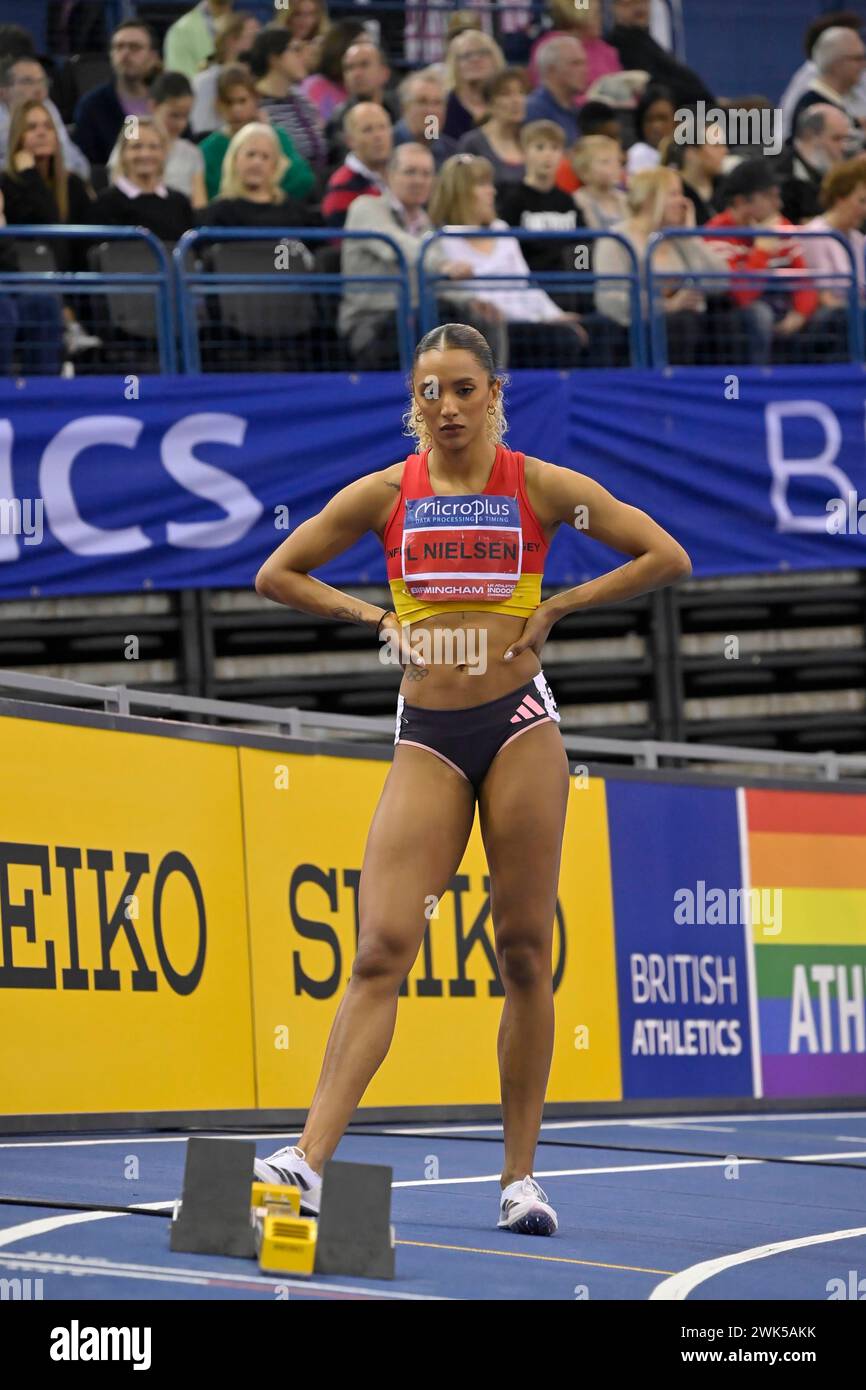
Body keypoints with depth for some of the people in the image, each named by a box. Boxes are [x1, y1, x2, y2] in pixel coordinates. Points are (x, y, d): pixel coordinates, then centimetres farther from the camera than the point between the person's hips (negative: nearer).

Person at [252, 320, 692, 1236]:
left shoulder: (540, 487, 1)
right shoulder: (387, 494, 4)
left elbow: (667, 558, 3)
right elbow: (277, 575, 13)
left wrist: (554, 609, -1)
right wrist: (375, 617, 2)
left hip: (519, 727, -1)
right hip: (427, 737, 1)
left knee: (524, 954, 2)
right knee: (382, 951, -11)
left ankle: (519, 1177, 9)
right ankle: (310, 1160, -20)